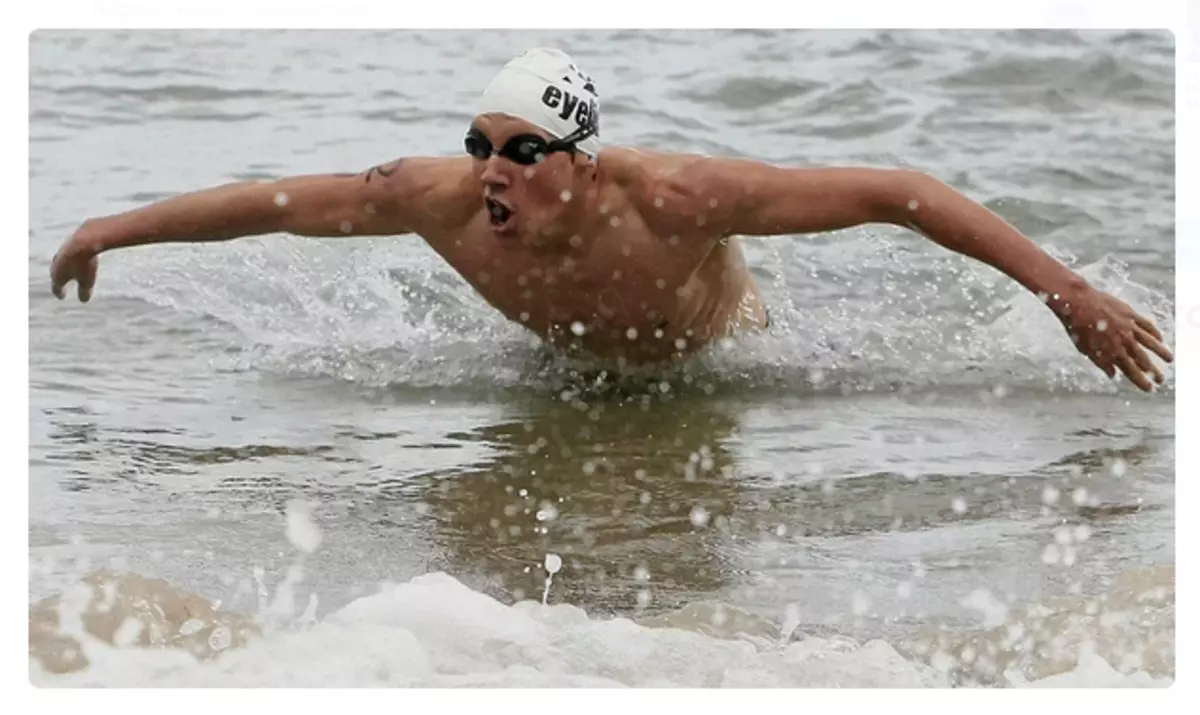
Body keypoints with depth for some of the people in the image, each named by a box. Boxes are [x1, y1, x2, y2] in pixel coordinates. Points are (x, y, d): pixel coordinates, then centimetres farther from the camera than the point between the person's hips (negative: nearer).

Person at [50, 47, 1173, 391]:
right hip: (574, 359, 3)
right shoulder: (442, 199, -37)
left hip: (717, 347, -3)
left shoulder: (669, 198, -47)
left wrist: (1070, 292, -47)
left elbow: (899, 193, -45)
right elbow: (274, 200, -21)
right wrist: (112, 231, -14)